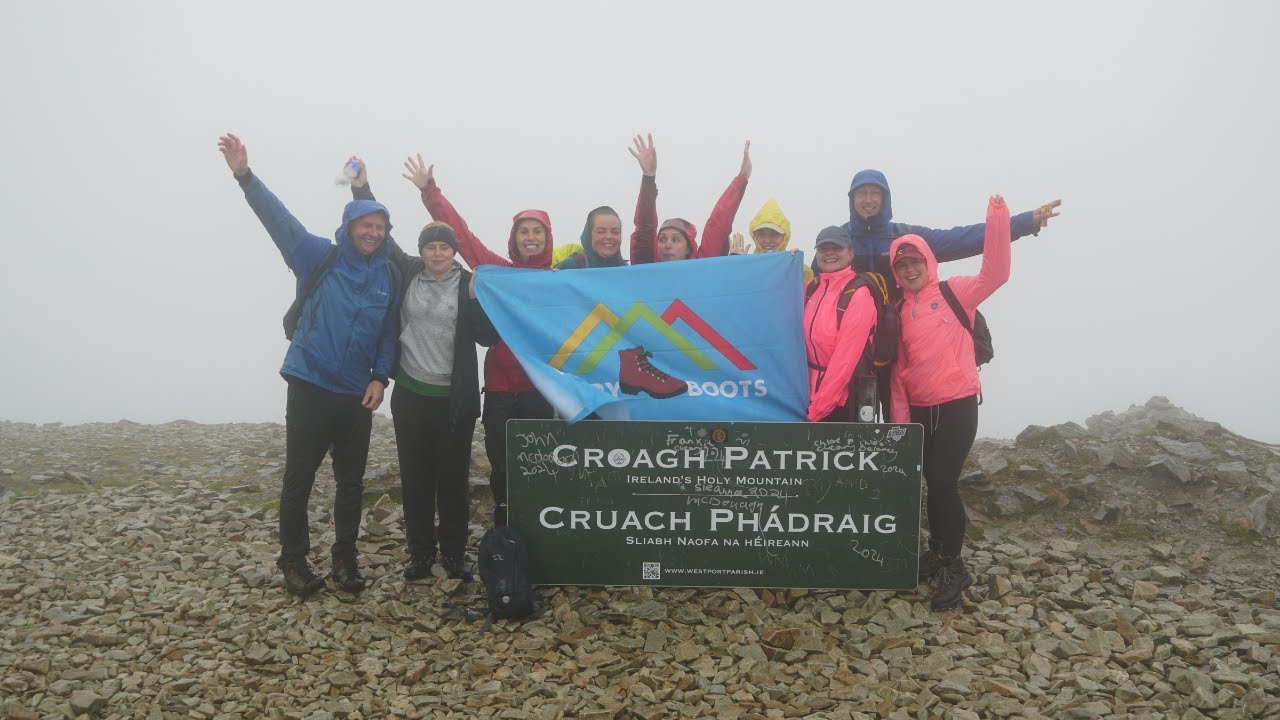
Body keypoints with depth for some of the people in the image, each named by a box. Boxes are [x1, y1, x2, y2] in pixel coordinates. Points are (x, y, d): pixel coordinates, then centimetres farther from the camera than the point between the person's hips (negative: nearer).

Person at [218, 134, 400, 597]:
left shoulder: (390, 276, 5)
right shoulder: (320, 258, -3)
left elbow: (390, 332, 9)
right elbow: (279, 219, -12)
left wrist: (380, 377, -3)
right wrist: (245, 175, -23)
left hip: (357, 394, 3)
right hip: (311, 387, -3)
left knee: (351, 481, 10)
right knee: (298, 479, 3)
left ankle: (345, 559, 23)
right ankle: (293, 561, 17)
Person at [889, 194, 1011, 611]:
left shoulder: (953, 293, -1)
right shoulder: (898, 310, 10)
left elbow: (995, 273, -18)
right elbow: (897, 368, 10)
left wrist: (997, 217, -26)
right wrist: (900, 416, 4)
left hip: (957, 406, -4)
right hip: (918, 411, 4)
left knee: (943, 483, -10)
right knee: (933, 483, 13)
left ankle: (954, 568, 4)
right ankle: (938, 552, 30)